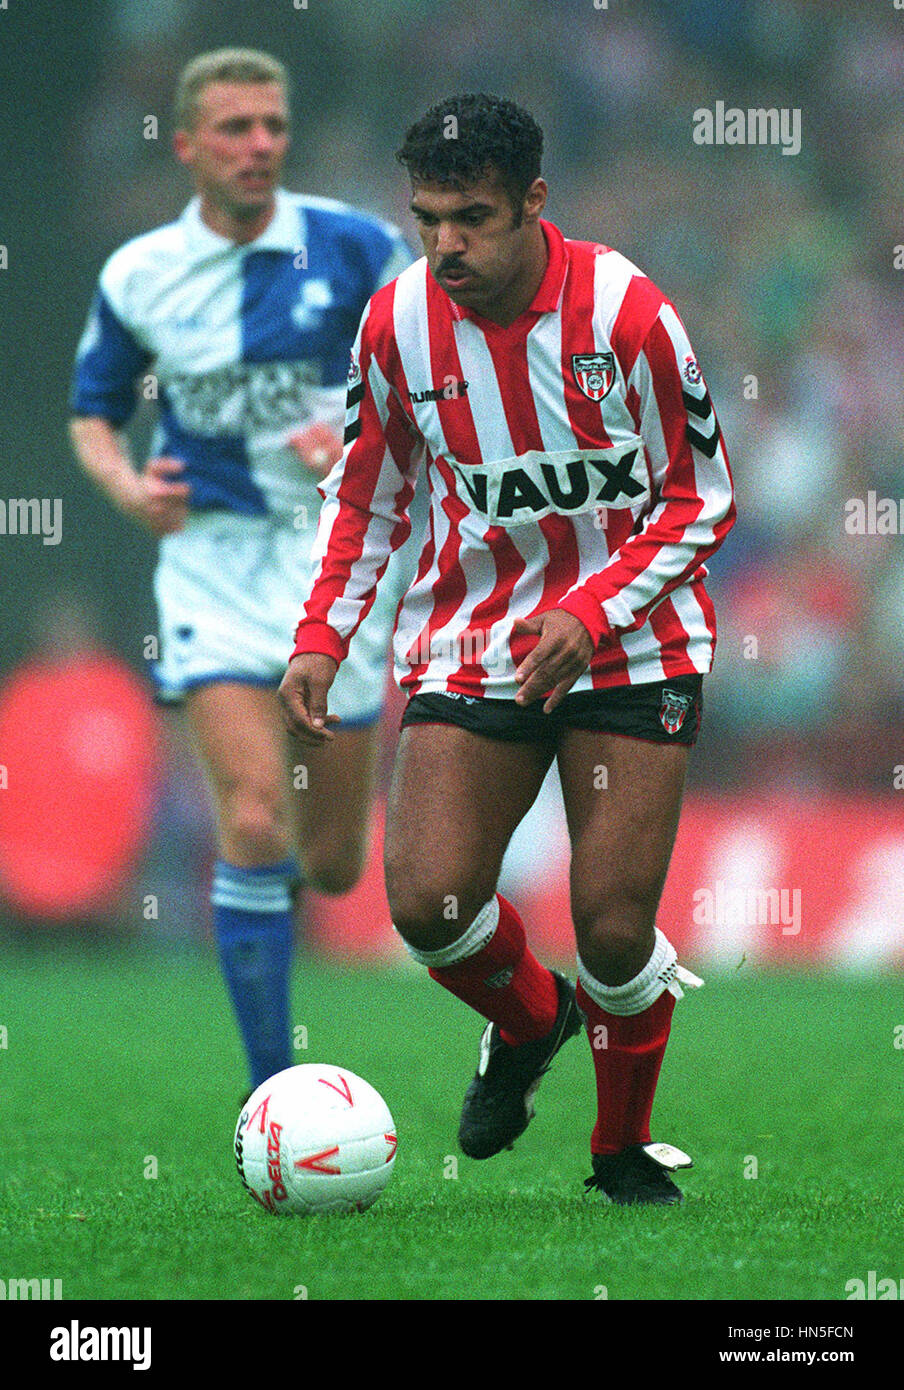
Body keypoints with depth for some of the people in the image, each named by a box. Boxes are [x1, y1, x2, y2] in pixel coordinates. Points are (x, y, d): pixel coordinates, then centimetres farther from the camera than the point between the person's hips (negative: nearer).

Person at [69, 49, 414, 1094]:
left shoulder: (354, 249, -4)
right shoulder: (136, 276, 0)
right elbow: (93, 410, 13)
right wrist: (124, 483, -9)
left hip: (342, 555, 1)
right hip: (214, 560, -1)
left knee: (333, 867, 5)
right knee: (253, 825, -18)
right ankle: (272, 1090, -10)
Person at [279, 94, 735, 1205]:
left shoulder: (625, 312, -15)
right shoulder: (396, 324, -5)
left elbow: (703, 504, -7)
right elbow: (365, 496, 10)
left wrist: (591, 613, -20)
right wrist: (320, 639, -3)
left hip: (630, 645, -3)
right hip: (469, 643, 3)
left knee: (615, 928, -9)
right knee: (426, 902, -13)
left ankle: (624, 1149, 19)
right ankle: (527, 1019, 23)